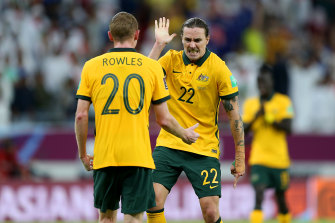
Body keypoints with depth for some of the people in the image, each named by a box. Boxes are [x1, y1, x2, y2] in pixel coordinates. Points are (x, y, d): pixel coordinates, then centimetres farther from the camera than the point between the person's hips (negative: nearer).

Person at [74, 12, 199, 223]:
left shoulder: (91, 67, 3)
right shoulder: (152, 67, 0)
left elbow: (81, 116, 1)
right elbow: (164, 119, 3)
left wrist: (83, 154, 13)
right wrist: (185, 135, 23)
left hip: (104, 156, 1)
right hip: (138, 156, -1)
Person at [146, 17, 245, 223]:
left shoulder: (218, 69, -7)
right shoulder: (172, 59, 3)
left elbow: (234, 115, -4)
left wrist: (240, 159, -6)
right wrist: (159, 44, -15)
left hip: (203, 149, -3)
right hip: (169, 144, 3)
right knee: (153, 199, -12)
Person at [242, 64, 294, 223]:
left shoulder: (283, 102, 1)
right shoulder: (250, 104, 9)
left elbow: (287, 128, -9)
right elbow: (243, 131, 4)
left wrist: (269, 118, -21)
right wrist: (256, 116, -12)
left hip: (279, 160, 0)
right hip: (258, 159, 0)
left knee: (281, 198, 11)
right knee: (259, 195, -17)